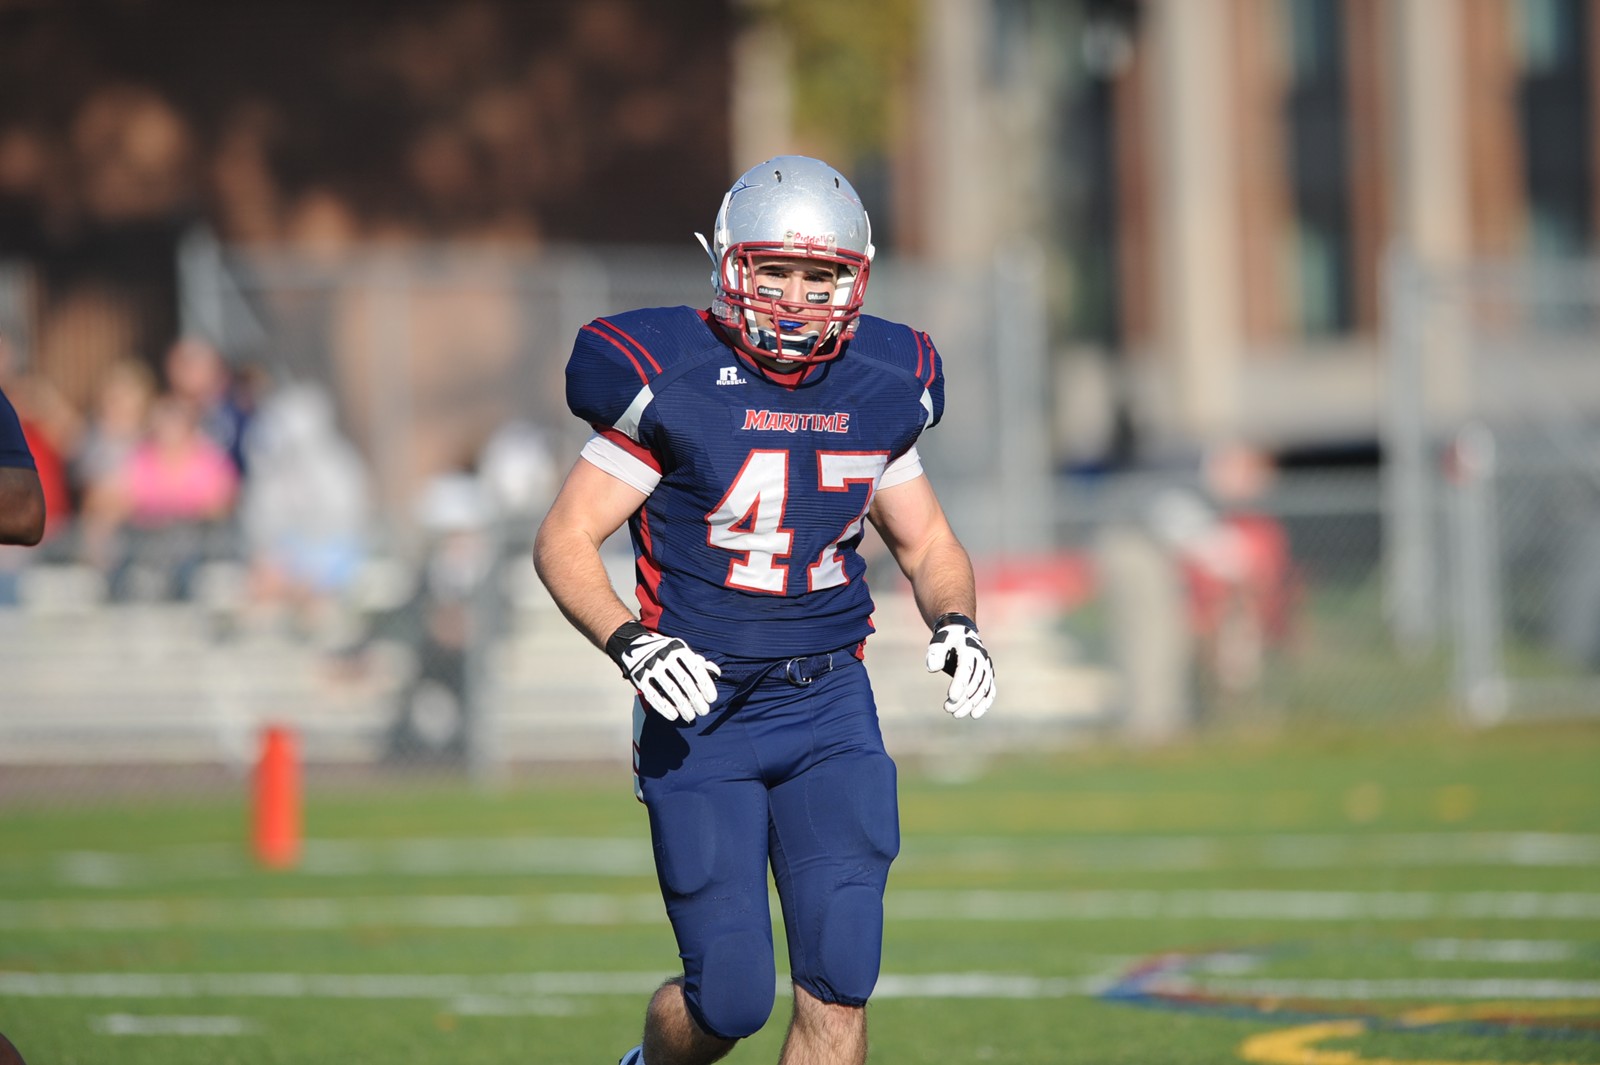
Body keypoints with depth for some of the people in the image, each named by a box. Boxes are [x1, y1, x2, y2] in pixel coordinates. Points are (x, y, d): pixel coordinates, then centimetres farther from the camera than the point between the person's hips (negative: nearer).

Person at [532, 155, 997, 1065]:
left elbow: (928, 545, 17)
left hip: (829, 710, 3)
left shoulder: (876, 392, 4)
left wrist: (956, 622, -4)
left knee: (840, 980, -9)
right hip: (701, 713, -3)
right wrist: (632, 642, -24)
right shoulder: (673, 383, -10)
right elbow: (564, 542, -7)